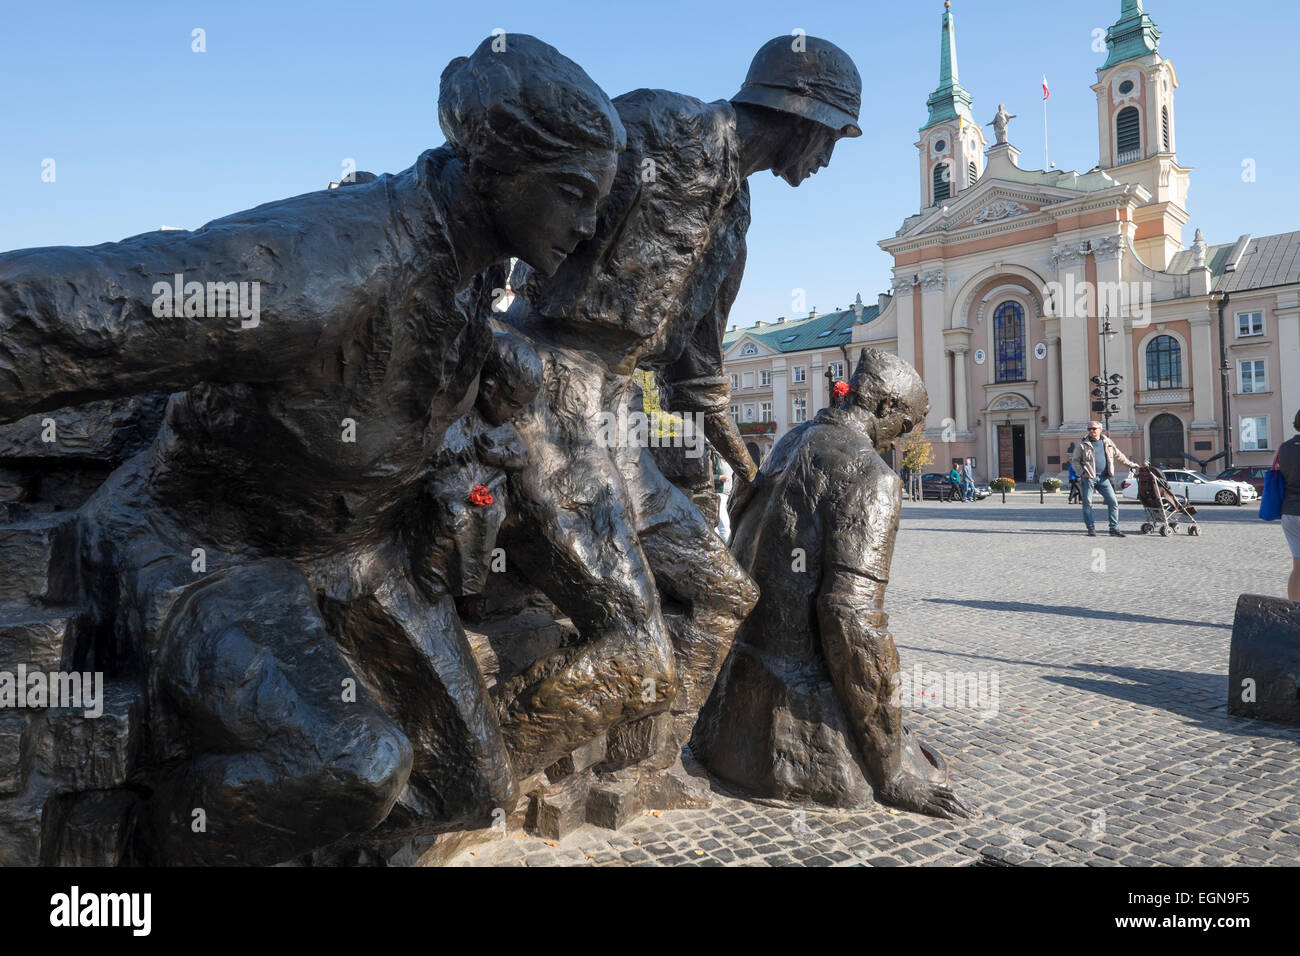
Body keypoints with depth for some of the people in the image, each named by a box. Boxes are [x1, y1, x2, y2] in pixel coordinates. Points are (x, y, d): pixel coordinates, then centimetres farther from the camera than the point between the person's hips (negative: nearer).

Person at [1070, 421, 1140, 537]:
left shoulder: (1108, 442, 13)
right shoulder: (1083, 445, 3)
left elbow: (1119, 455, 26)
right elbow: (1075, 461, 4)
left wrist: (1130, 464, 27)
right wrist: (1081, 472, -9)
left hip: (1104, 478, 3)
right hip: (1088, 478, -3)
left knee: (1113, 502, -2)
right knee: (1087, 503, -2)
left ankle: (1114, 529, 5)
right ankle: (1091, 529, 8)